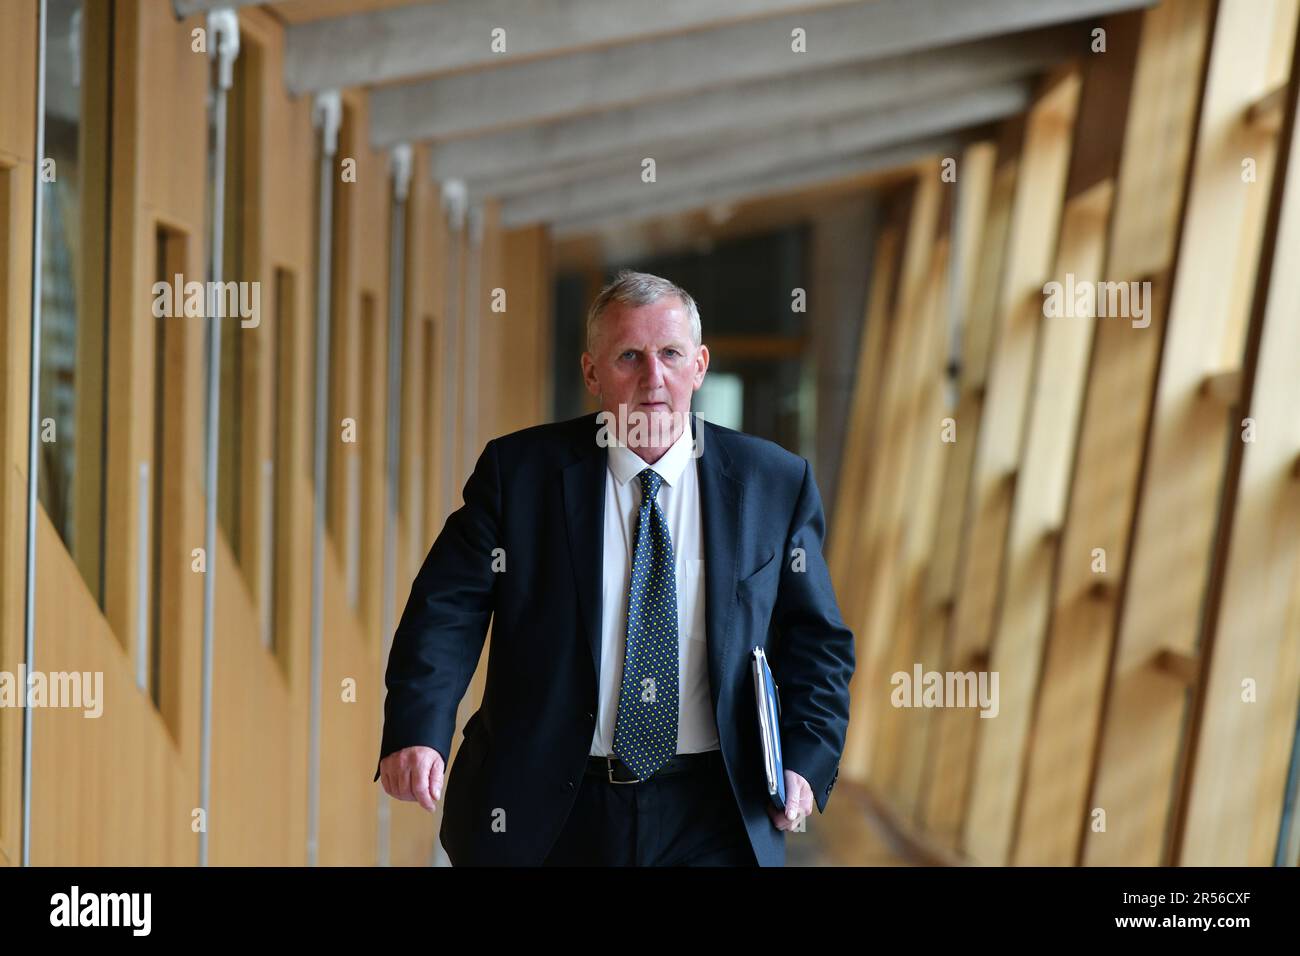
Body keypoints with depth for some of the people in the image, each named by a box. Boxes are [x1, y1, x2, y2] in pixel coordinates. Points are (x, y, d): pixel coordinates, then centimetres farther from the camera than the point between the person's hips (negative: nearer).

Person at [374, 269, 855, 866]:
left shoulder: (776, 483, 2)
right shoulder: (517, 471, -2)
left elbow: (814, 637, 6)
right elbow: (448, 610, -5)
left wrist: (806, 760, -10)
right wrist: (417, 731, -22)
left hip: (708, 816, 1)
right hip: (541, 814, 0)